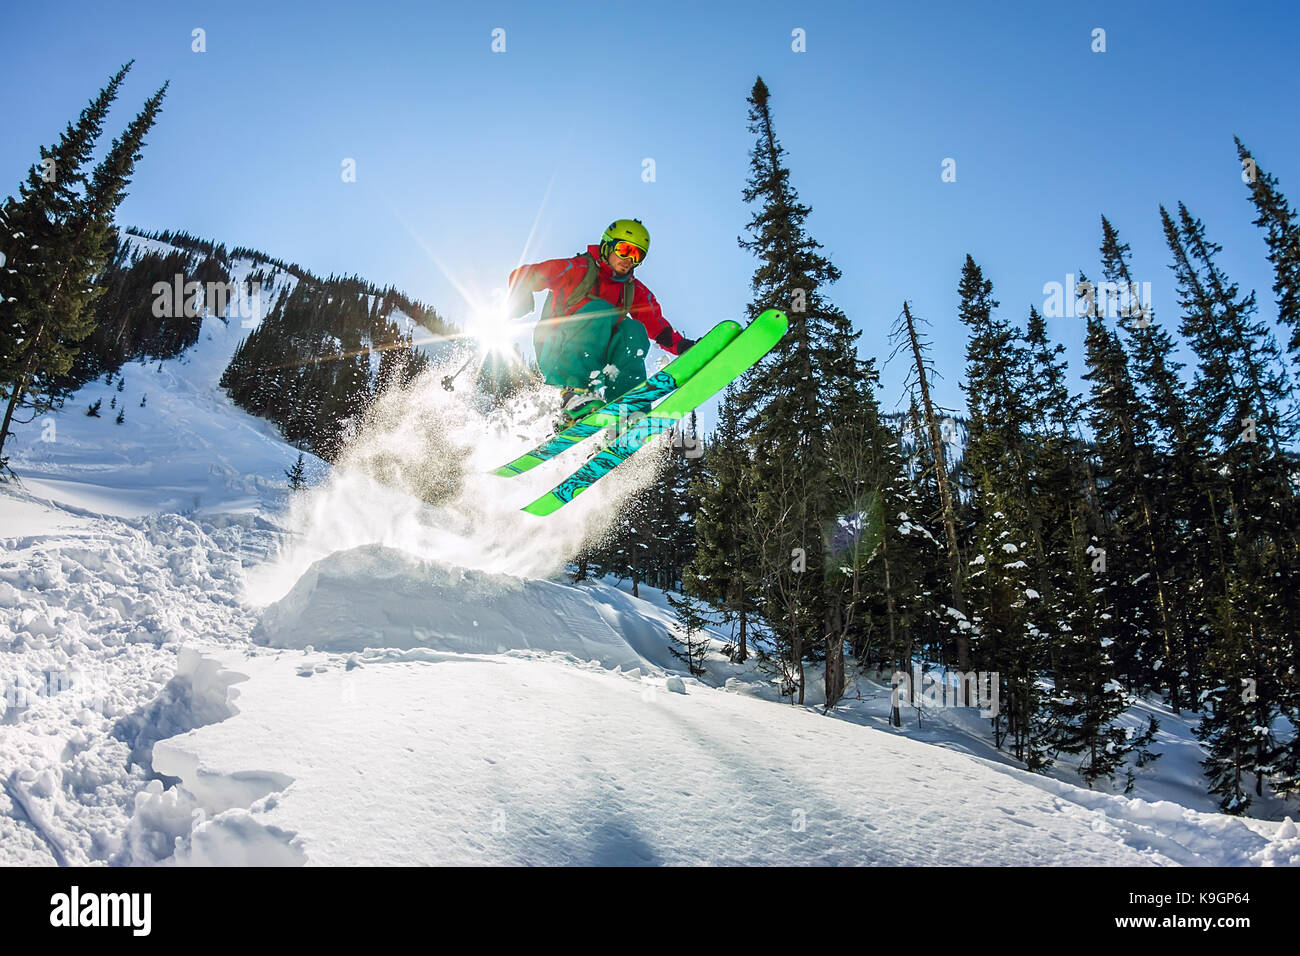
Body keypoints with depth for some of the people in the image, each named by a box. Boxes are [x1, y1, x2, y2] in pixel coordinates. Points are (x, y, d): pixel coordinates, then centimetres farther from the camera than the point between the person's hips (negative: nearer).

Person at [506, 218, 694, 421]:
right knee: (600, 310, -25)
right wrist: (521, 299, -16)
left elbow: (659, 327, 12)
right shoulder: (577, 270, 0)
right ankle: (576, 391, -41)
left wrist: (683, 346, -3)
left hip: (593, 364, 5)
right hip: (554, 358, -4)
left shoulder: (635, 291, 14)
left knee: (633, 329, -15)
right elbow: (523, 276, 0)